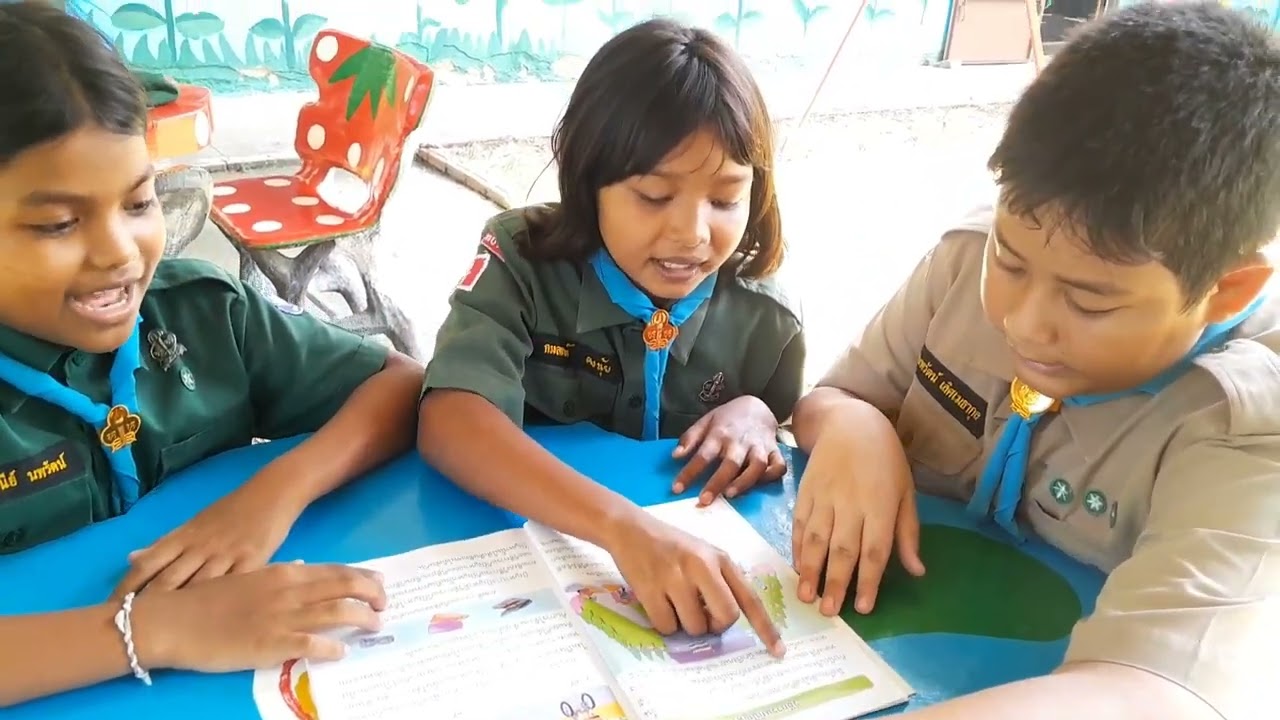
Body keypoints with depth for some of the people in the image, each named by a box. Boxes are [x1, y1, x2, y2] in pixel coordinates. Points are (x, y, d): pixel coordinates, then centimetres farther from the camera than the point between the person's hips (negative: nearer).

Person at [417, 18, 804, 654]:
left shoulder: (766, 321, -5)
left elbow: (770, 470, 9)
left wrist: (756, 414, -13)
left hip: (704, 552, 2)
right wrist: (624, 526, -41)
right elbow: (448, 421, -28)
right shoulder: (520, 257, -13)